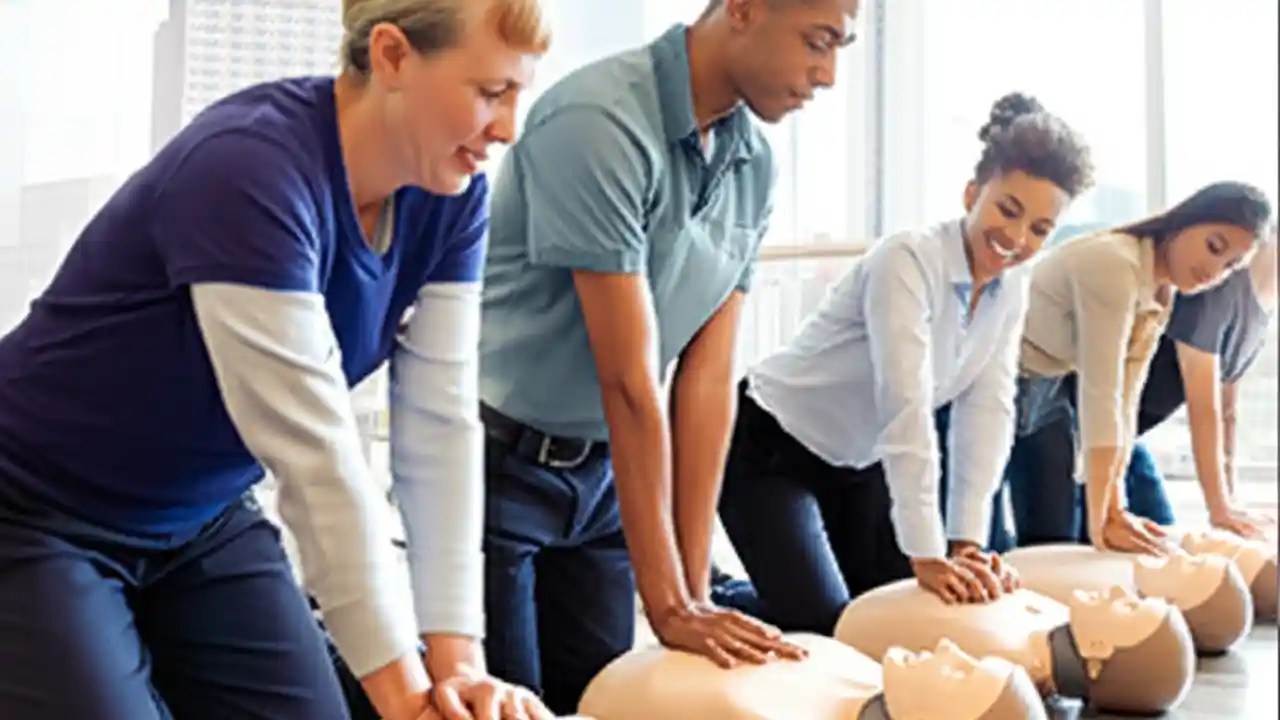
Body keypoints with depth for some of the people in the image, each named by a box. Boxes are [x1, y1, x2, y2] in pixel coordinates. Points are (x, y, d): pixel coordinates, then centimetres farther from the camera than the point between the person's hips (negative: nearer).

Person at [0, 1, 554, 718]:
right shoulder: (250, 168, -30)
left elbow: (442, 425, -13)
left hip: (206, 522, 6)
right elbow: (316, 455, -31)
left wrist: (457, 655, -18)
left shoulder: (450, 195, -9)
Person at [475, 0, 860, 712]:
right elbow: (629, 380, -25)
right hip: (496, 460, -6)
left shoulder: (755, 166, -1)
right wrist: (669, 607, -21)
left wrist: (694, 590, -6)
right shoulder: (600, 121, -24)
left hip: (602, 469, 7)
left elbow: (710, 376, -3)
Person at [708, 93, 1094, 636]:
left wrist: (968, 542, -20)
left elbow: (988, 409, -10)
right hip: (771, 448, -8)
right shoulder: (908, 261, -28)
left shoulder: (1010, 290, -4)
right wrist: (928, 556, -40)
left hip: (861, 462, 8)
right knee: (824, 627, -16)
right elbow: (906, 407, -36)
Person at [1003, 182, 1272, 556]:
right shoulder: (1113, 264, -26)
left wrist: (1114, 509, -13)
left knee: (1058, 541, 6)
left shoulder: (1160, 295, 2)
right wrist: (1099, 522, -27)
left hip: (1050, 391, 9)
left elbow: (1124, 399, -4)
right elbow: (1100, 394, -28)